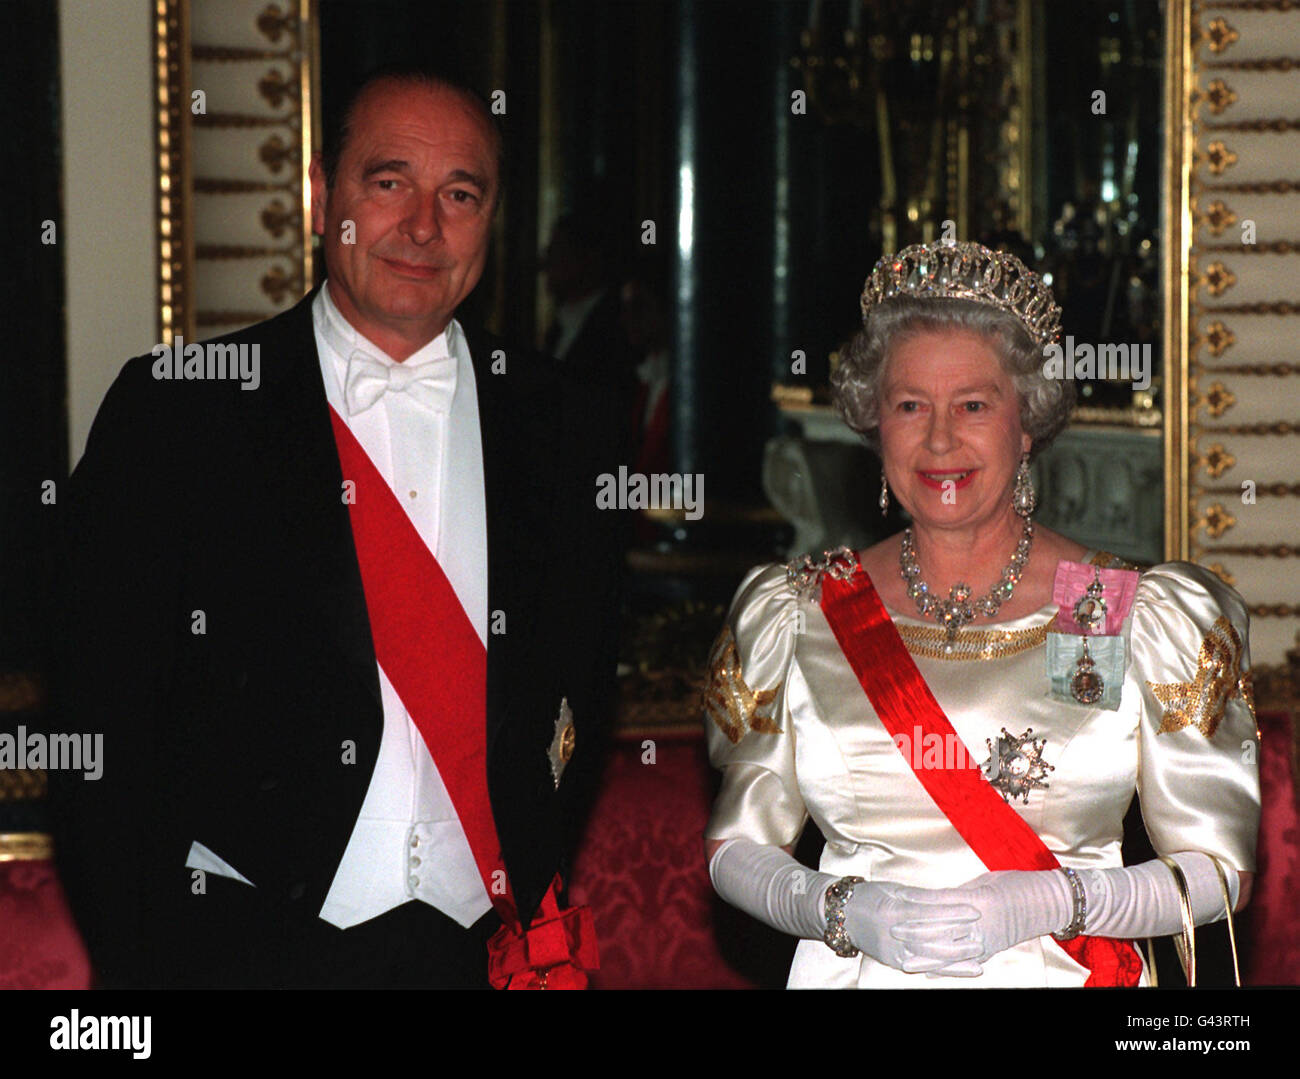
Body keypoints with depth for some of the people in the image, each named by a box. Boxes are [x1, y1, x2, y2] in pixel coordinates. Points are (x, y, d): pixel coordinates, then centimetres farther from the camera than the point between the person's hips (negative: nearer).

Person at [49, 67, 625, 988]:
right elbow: (107, 715, -3)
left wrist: (536, 904, 2)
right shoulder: (173, 410, -2)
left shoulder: (564, 424, 6)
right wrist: (139, 960, -9)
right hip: (248, 942, -2)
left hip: (486, 944, 2)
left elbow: (584, 687, 12)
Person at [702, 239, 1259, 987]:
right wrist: (841, 909, -8)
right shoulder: (795, 615, 7)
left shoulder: (1151, 617, 2)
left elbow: (1220, 867, 0)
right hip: (857, 975, 2)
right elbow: (736, 846, 10)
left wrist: (1046, 903, -13)